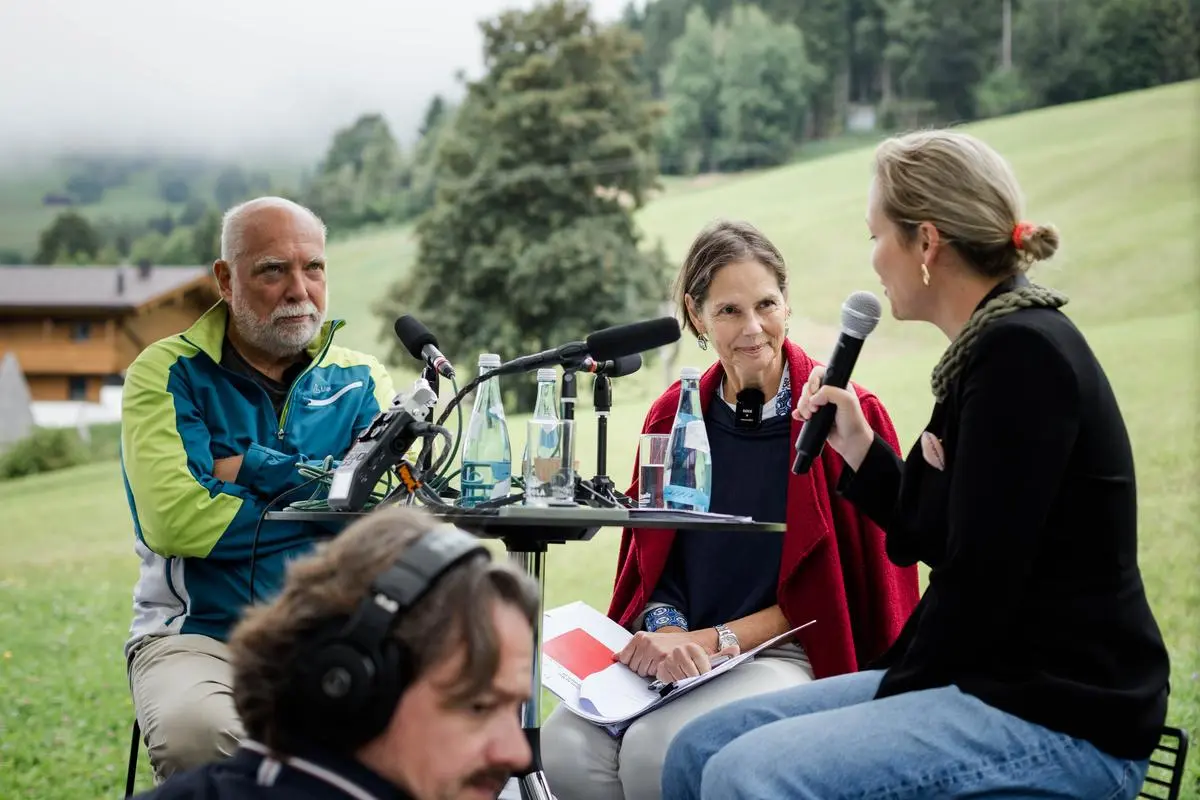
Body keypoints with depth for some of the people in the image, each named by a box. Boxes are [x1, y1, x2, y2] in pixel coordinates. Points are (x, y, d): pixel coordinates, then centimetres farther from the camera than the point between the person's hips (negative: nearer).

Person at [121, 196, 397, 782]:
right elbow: (175, 520, -14)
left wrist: (252, 468, -7)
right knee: (194, 731, -35)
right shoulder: (167, 374, 2)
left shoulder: (359, 381, 12)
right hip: (199, 636, -2)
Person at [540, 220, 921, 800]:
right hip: (674, 653, 4)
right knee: (566, 749, -24)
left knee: (655, 750, -31)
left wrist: (717, 639, -10)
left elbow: (840, 583, -3)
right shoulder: (673, 416, 9)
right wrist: (670, 635, -10)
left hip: (789, 656, -4)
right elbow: (651, 564, 12)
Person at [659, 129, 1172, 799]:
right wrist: (857, 447, 11)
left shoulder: (1022, 353, -16)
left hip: (1064, 713, -10)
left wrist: (896, 697, -9)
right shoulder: (992, 347, 14)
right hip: (990, 681, 10)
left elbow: (979, 579, -20)